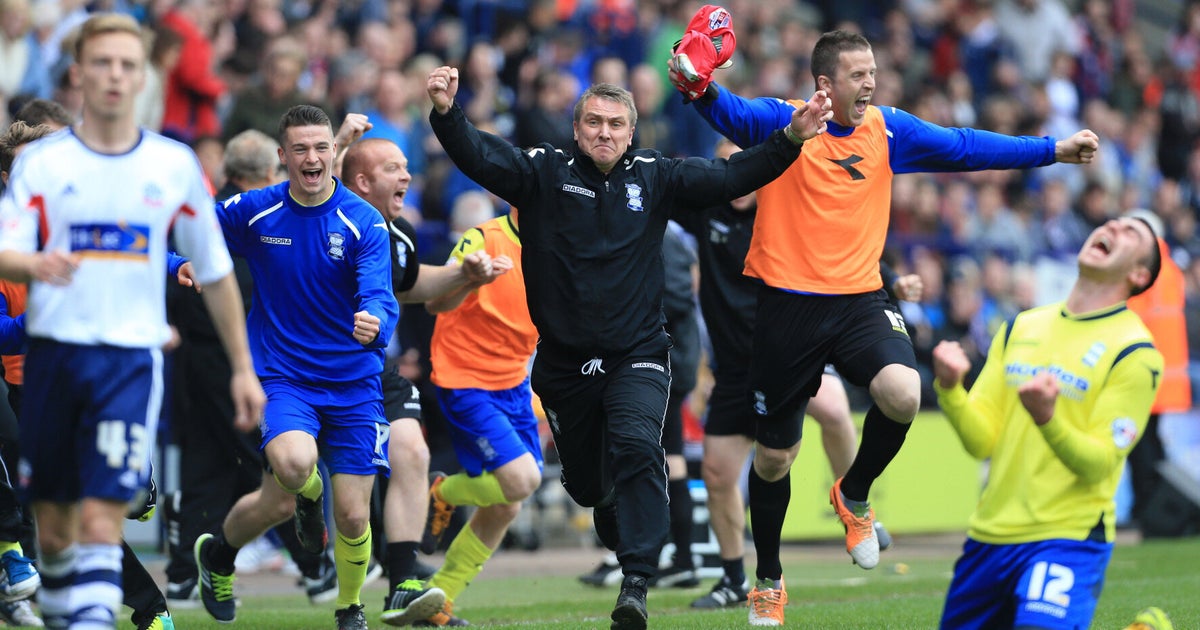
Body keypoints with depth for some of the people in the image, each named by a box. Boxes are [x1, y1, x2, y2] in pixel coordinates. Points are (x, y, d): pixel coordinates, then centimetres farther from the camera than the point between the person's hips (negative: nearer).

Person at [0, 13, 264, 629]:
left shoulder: (175, 165, 6)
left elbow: (215, 272, 14)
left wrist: (243, 368, 14)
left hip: (131, 357, -1)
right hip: (53, 351, 1)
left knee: (102, 519, -14)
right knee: (54, 521, 6)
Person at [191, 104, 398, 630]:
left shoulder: (363, 222, -7)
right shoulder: (252, 212, -2)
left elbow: (380, 296, -19)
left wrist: (375, 321, -41)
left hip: (354, 383, 1)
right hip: (283, 377, -1)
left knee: (353, 515, -3)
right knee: (293, 463, -32)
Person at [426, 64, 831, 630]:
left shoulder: (653, 177, 3)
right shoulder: (544, 172, -2)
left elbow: (729, 177, 1)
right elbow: (480, 157, -15)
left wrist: (790, 139, -11)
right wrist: (446, 114, -35)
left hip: (636, 355, -1)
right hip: (563, 363, 1)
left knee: (636, 448, -25)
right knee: (584, 481, 13)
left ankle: (636, 583, -27)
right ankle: (620, 535, 48)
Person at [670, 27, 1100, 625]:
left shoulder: (886, 129, 5)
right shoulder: (781, 122, -7)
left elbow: (963, 147, 5)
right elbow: (733, 115, -25)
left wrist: (1053, 149, 0)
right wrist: (702, 91, -48)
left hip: (859, 301, 2)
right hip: (787, 308, -2)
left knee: (903, 394, -27)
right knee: (772, 458, 6)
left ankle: (854, 497, 3)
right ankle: (767, 581, 31)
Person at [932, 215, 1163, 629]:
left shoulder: (1135, 353, -6)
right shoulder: (1020, 328, 10)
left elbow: (1099, 464, -14)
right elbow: (981, 442, 3)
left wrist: (1048, 420, -32)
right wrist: (949, 390, -16)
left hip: (1069, 537, -6)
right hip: (990, 533, 6)